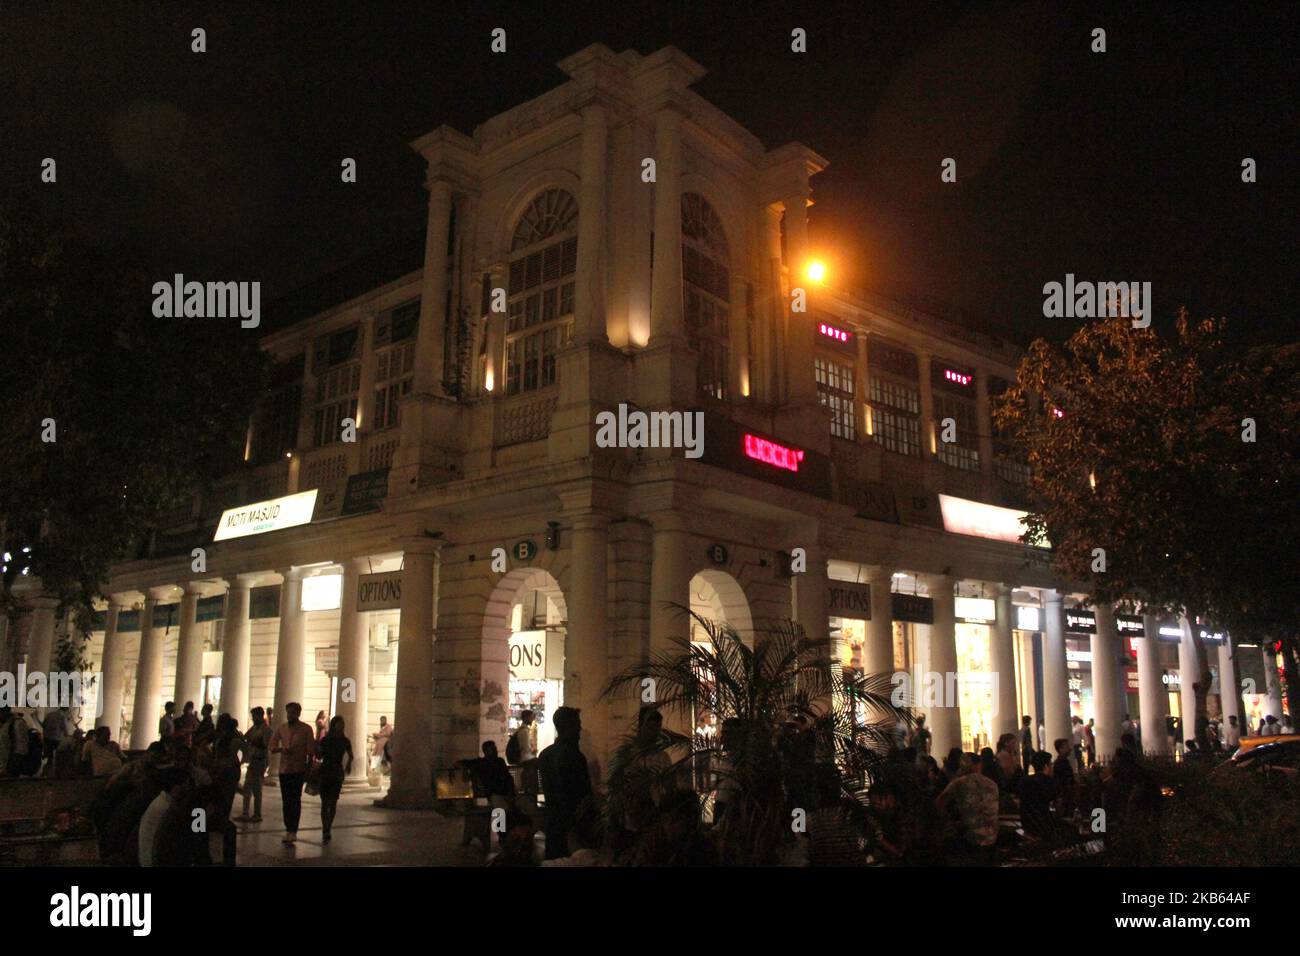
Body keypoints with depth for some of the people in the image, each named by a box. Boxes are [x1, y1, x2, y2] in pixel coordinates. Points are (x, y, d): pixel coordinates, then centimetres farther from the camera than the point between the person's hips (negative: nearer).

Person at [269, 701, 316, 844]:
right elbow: (272, 747, 9)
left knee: (295, 801, -8)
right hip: (284, 769, 4)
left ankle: (292, 832, -9)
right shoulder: (281, 728, 7)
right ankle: (289, 830, 18)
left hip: (298, 769, -4)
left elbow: (310, 751, -1)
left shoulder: (306, 729, -3)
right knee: (286, 801, 9)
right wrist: (281, 749, -12)